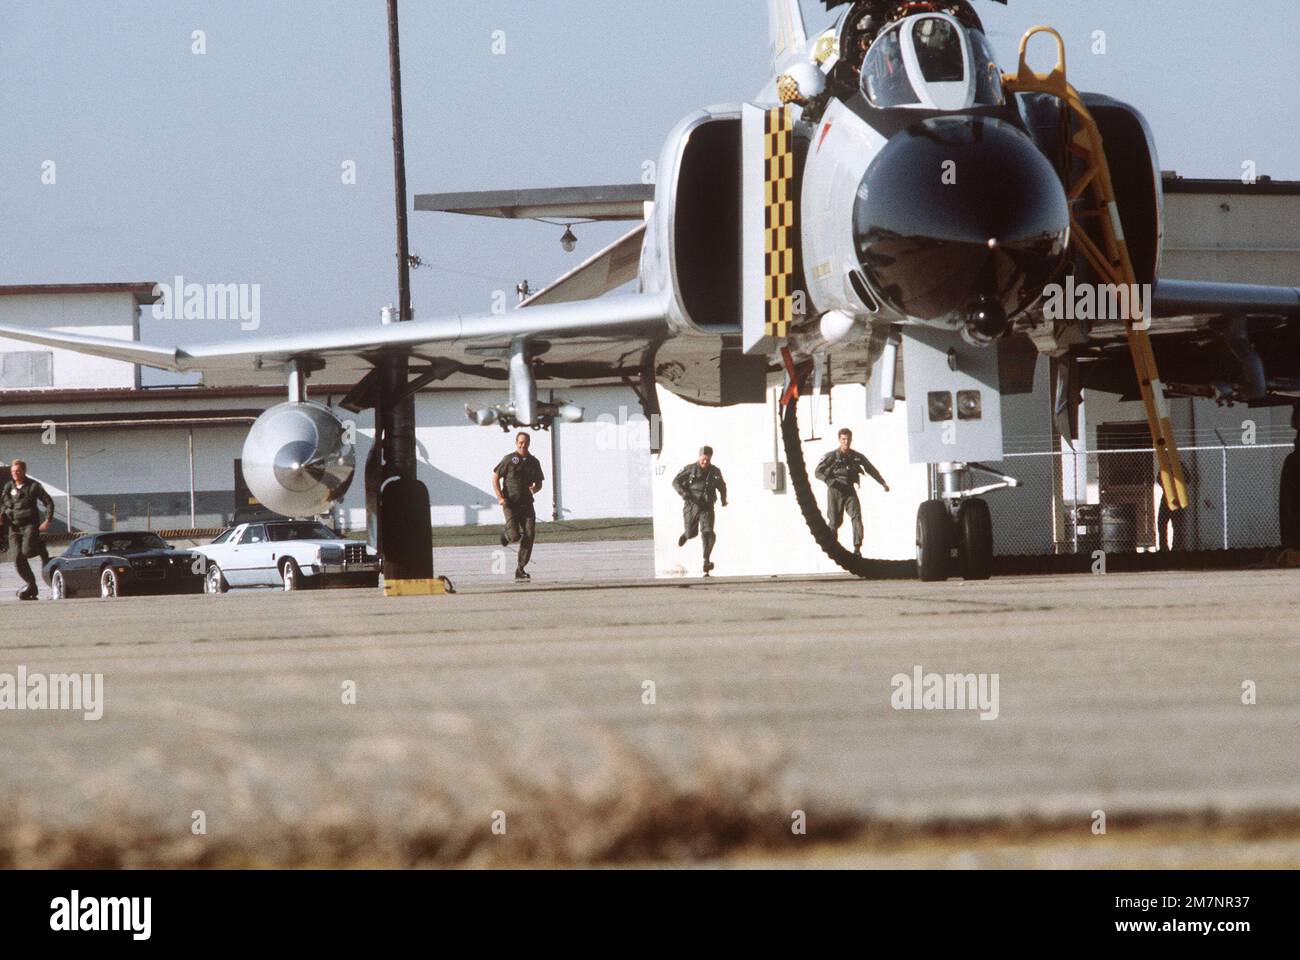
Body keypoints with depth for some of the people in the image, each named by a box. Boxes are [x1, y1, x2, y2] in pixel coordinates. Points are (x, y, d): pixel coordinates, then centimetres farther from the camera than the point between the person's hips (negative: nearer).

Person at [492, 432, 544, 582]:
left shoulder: (534, 462, 10)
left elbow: (539, 483, 20)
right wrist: (500, 497, -10)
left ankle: (520, 570, 0)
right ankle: (506, 534, 25)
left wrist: (535, 488, -5)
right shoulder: (509, 460, -2)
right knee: (515, 536, -15)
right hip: (511, 503, -4)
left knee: (529, 535, -8)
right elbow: (495, 478, 1)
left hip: (526, 503, 4)